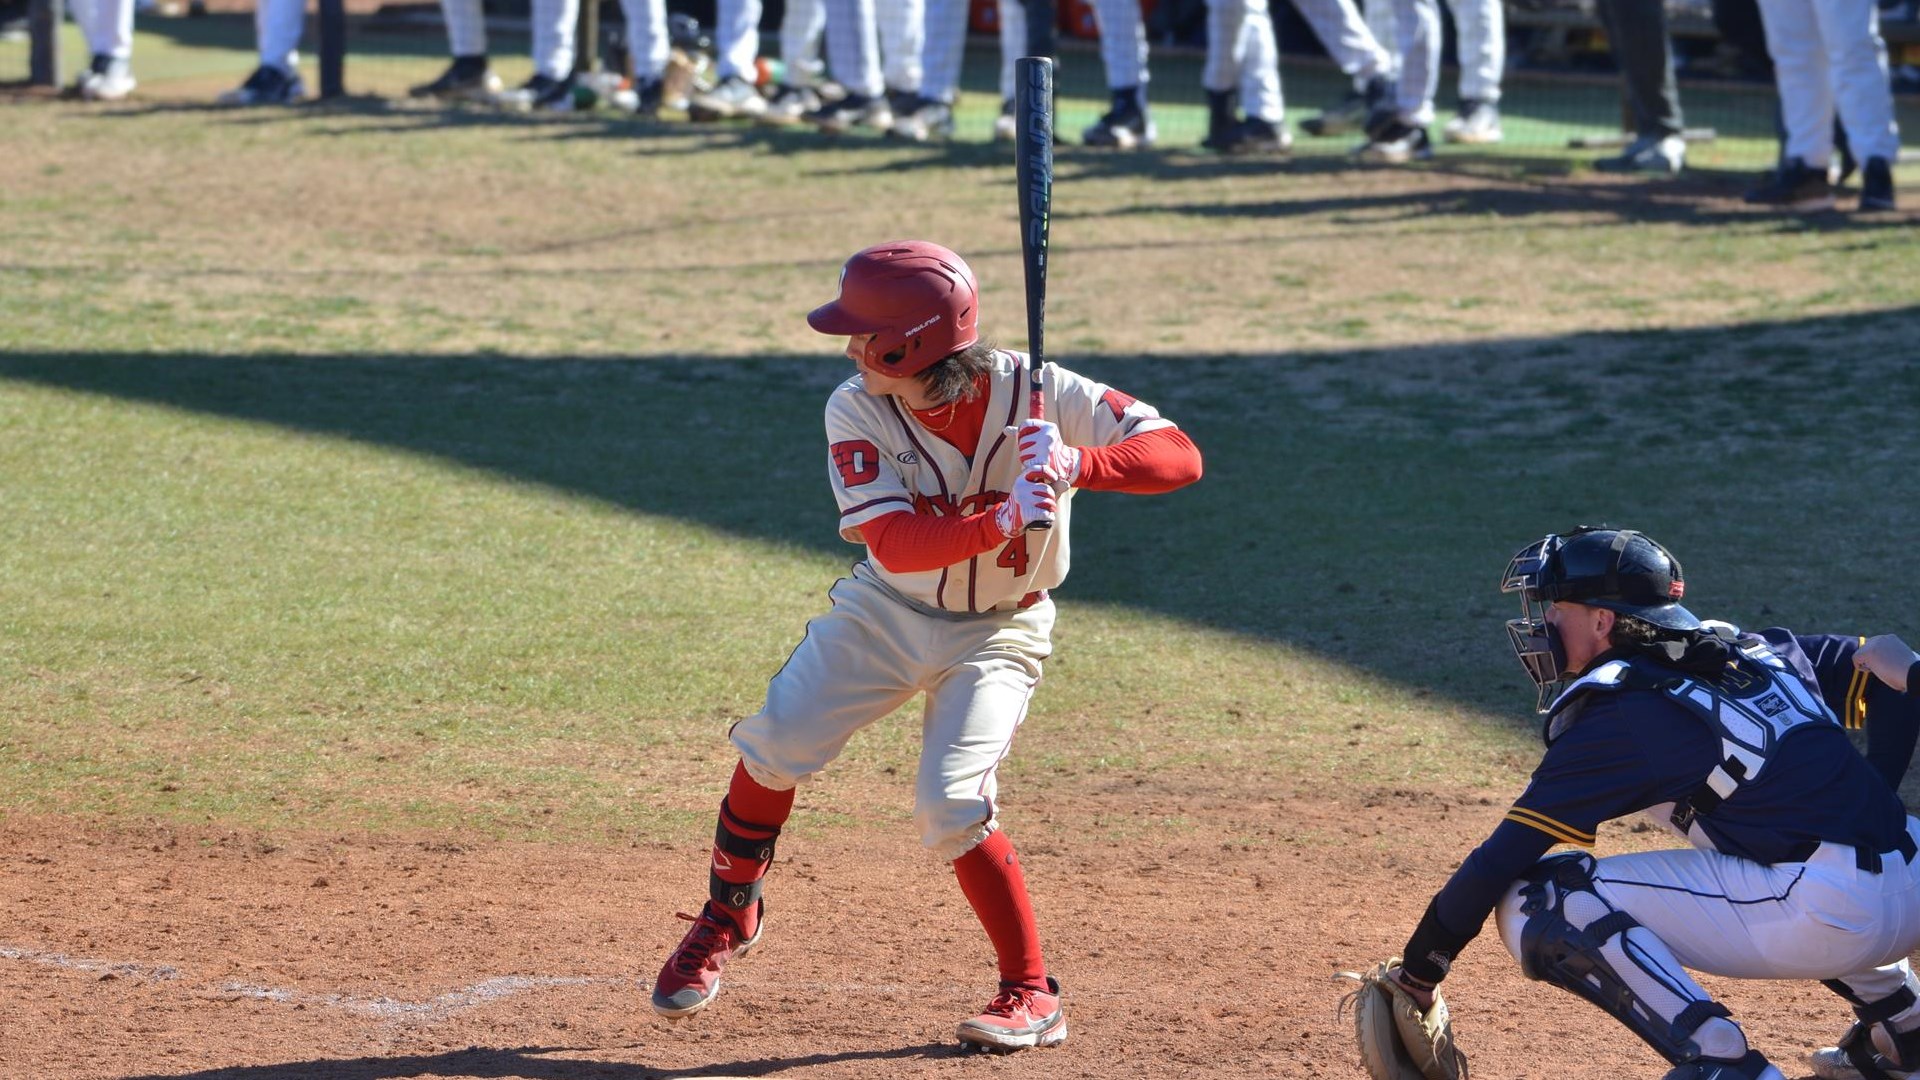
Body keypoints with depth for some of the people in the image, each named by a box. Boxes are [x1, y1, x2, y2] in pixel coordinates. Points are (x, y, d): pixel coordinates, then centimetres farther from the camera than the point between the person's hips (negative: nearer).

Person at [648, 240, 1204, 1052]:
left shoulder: (1041, 396, -24)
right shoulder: (856, 412, -20)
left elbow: (1180, 457, -28)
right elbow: (894, 544, -31)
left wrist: (1077, 464, -46)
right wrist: (1007, 520, -47)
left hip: (996, 633, -3)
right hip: (885, 612, 3)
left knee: (950, 806, -18)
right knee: (774, 749, -5)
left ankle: (1032, 995, -4)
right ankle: (729, 916, 22)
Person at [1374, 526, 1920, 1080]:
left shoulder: (1616, 714, -2)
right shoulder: (1762, 652, 18)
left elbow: (1504, 858, -1)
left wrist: (1415, 977, 6)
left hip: (1829, 917, -8)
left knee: (1535, 902, -6)